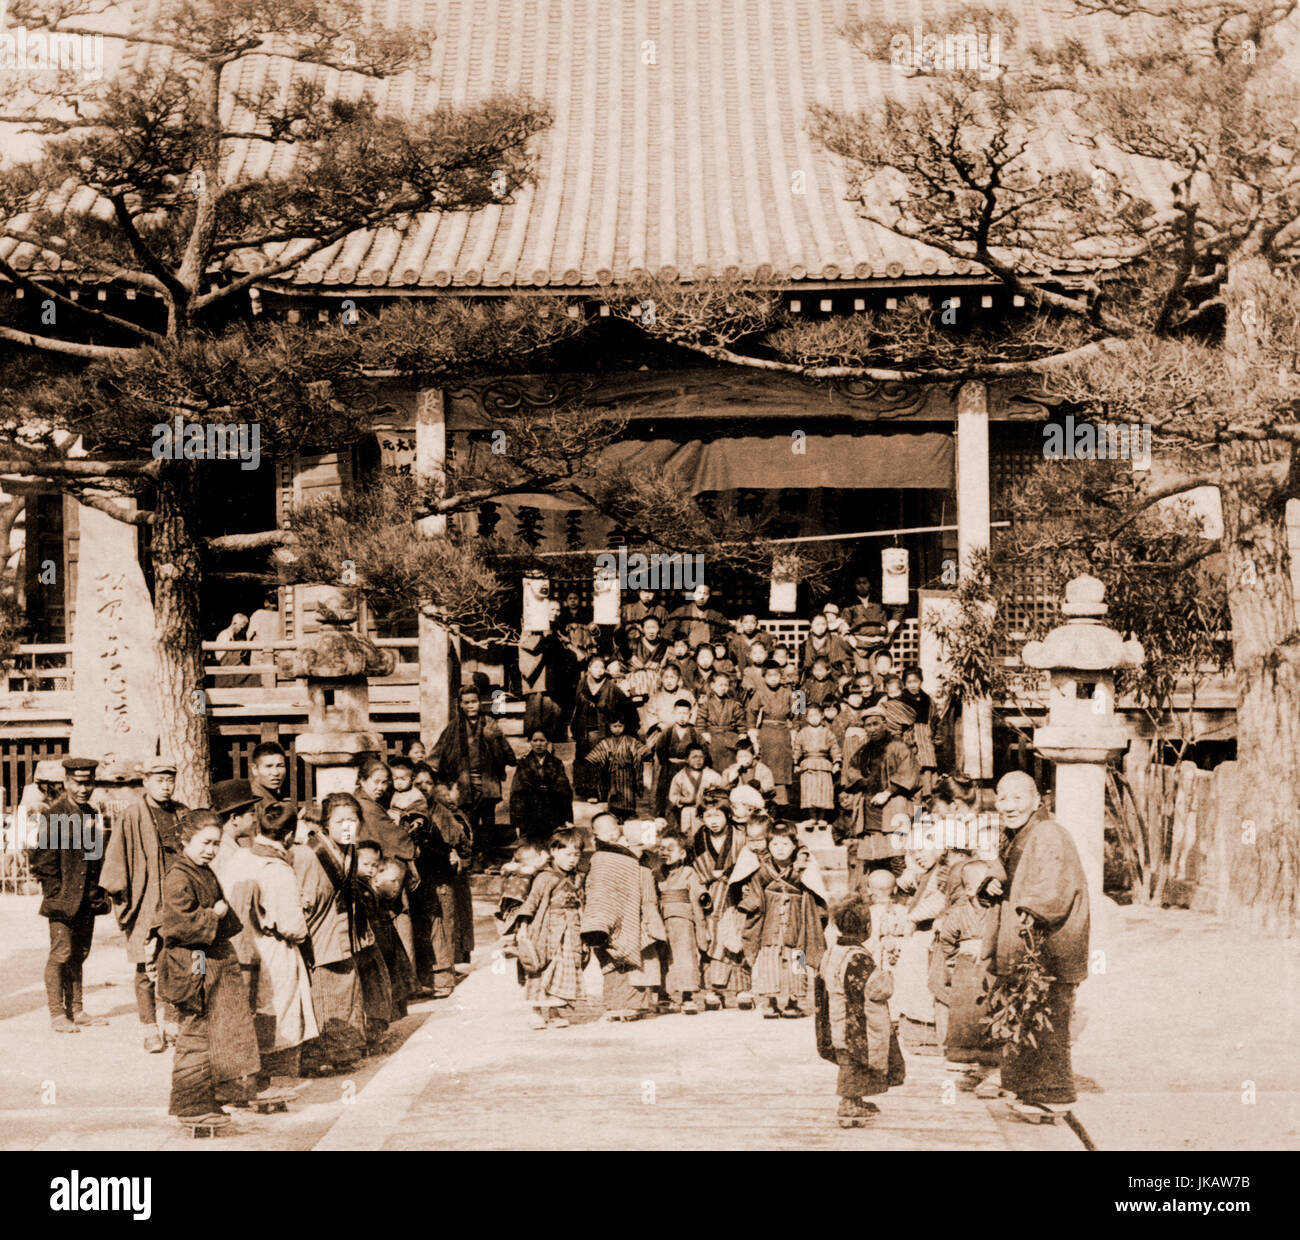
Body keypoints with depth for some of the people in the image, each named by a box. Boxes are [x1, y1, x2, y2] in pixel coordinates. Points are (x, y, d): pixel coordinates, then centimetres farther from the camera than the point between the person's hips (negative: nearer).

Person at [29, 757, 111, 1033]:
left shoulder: (92, 815, 11)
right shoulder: (55, 814, -11)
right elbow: (41, 858, -12)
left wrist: (98, 894, 13)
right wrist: (56, 892, -12)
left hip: (87, 900, 7)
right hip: (63, 901, -7)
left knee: (79, 954, 12)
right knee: (60, 954, -4)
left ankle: (76, 1010, 19)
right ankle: (57, 1015, 2)